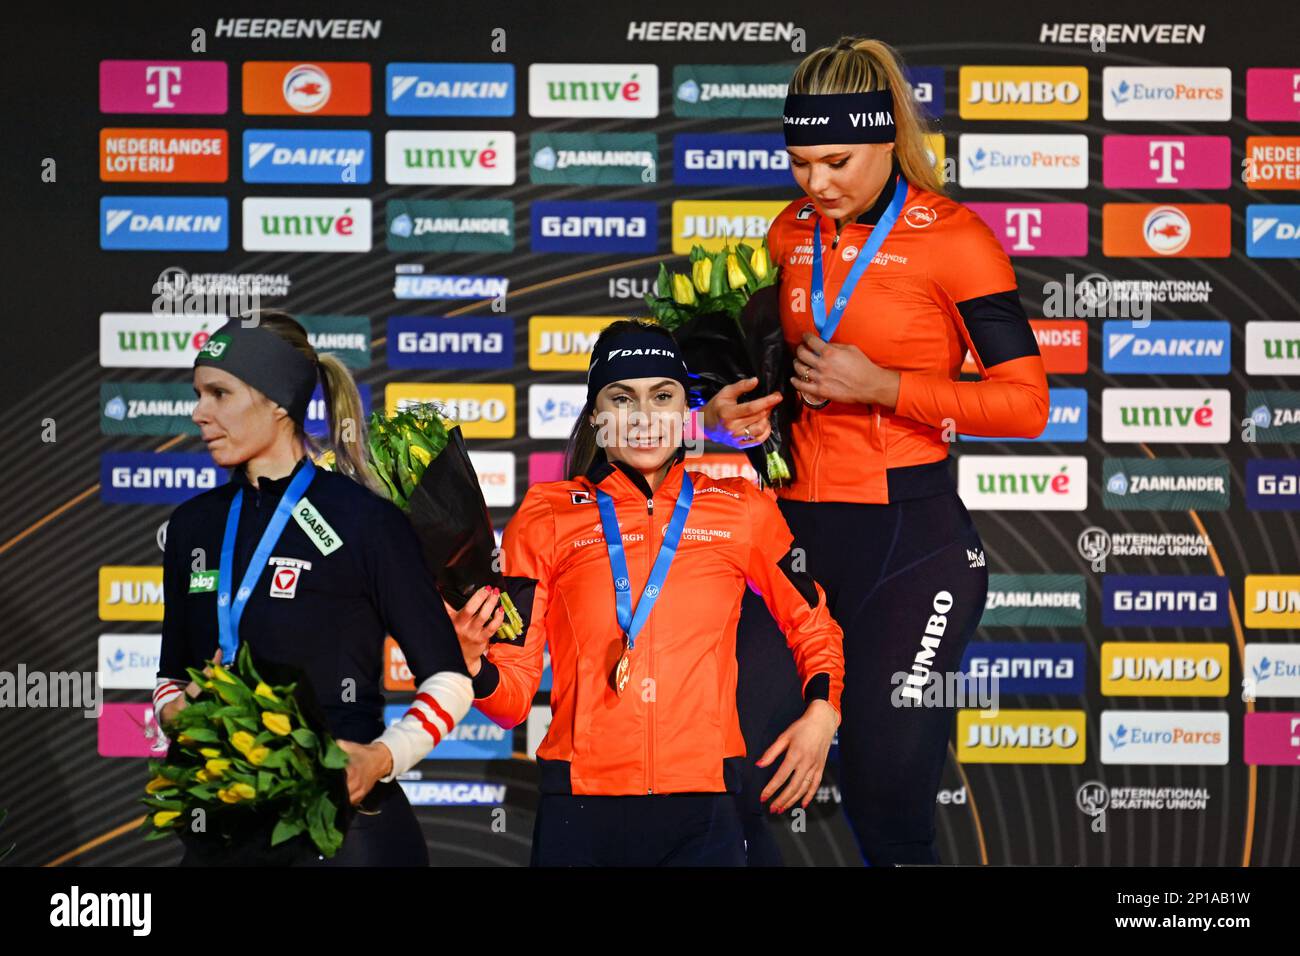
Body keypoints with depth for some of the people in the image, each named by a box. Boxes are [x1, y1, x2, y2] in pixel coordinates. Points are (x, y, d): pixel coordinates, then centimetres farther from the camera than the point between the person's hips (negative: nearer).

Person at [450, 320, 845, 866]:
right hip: (581, 818, 0)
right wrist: (473, 666, -19)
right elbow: (513, 696, 3)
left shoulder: (742, 511, 8)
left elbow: (811, 625, 24)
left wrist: (822, 712, 6)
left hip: (702, 817, 0)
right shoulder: (547, 518, 6)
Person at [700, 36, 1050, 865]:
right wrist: (731, 412, 4)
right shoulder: (792, 231, 10)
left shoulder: (950, 236, -7)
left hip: (910, 537, -5)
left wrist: (879, 385, -16)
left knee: (887, 799, -3)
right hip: (798, 524, 5)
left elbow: (1026, 403, -12)